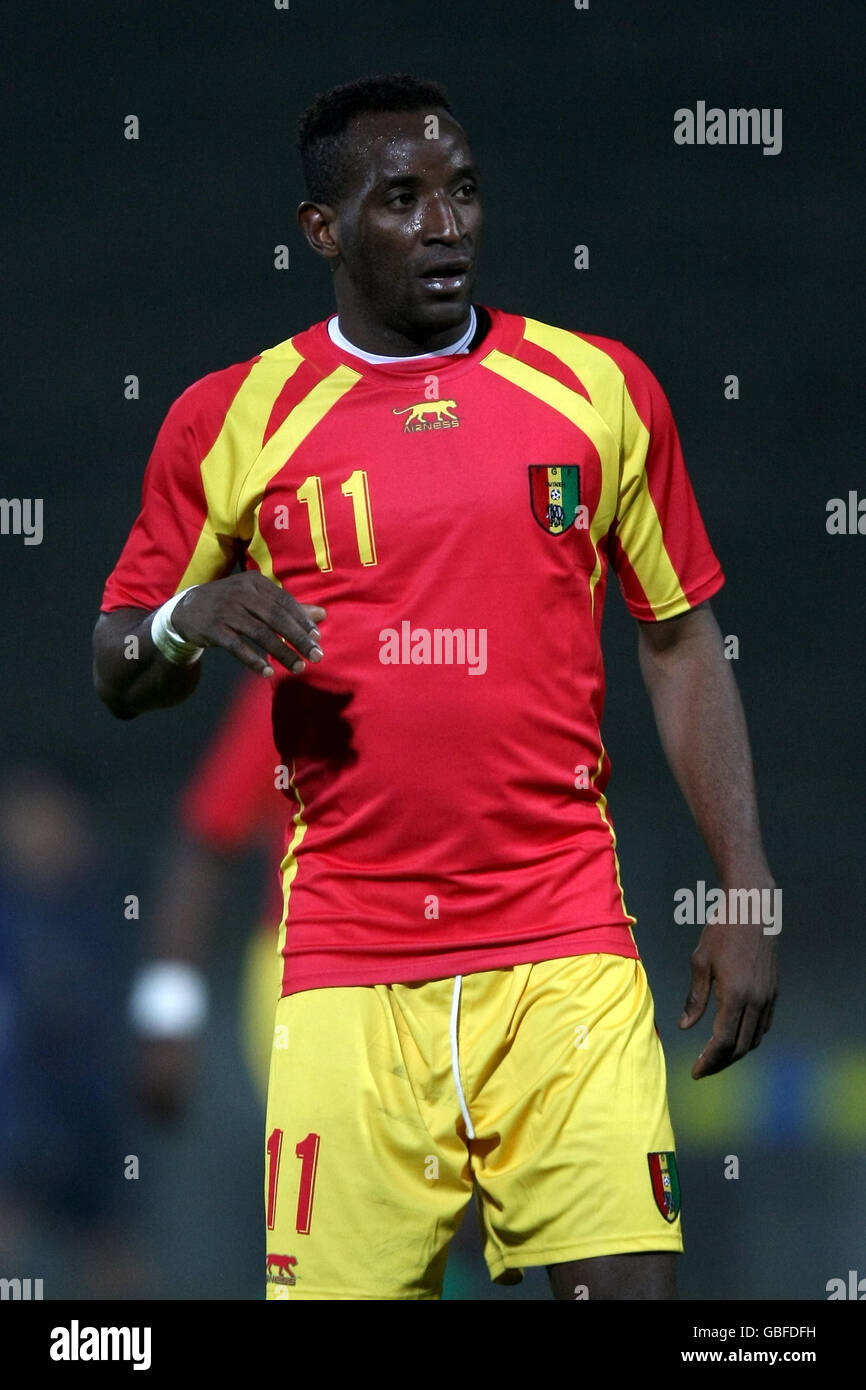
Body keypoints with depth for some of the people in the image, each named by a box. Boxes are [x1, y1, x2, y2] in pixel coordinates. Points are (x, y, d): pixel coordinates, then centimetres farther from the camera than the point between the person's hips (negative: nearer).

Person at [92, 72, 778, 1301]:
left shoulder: (598, 387, 8)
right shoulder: (233, 418, 6)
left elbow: (682, 646, 14)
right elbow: (118, 677, 13)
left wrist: (746, 893, 7)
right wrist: (188, 621, -11)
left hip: (566, 955, 0)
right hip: (346, 970, 0)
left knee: (629, 1288, -11)